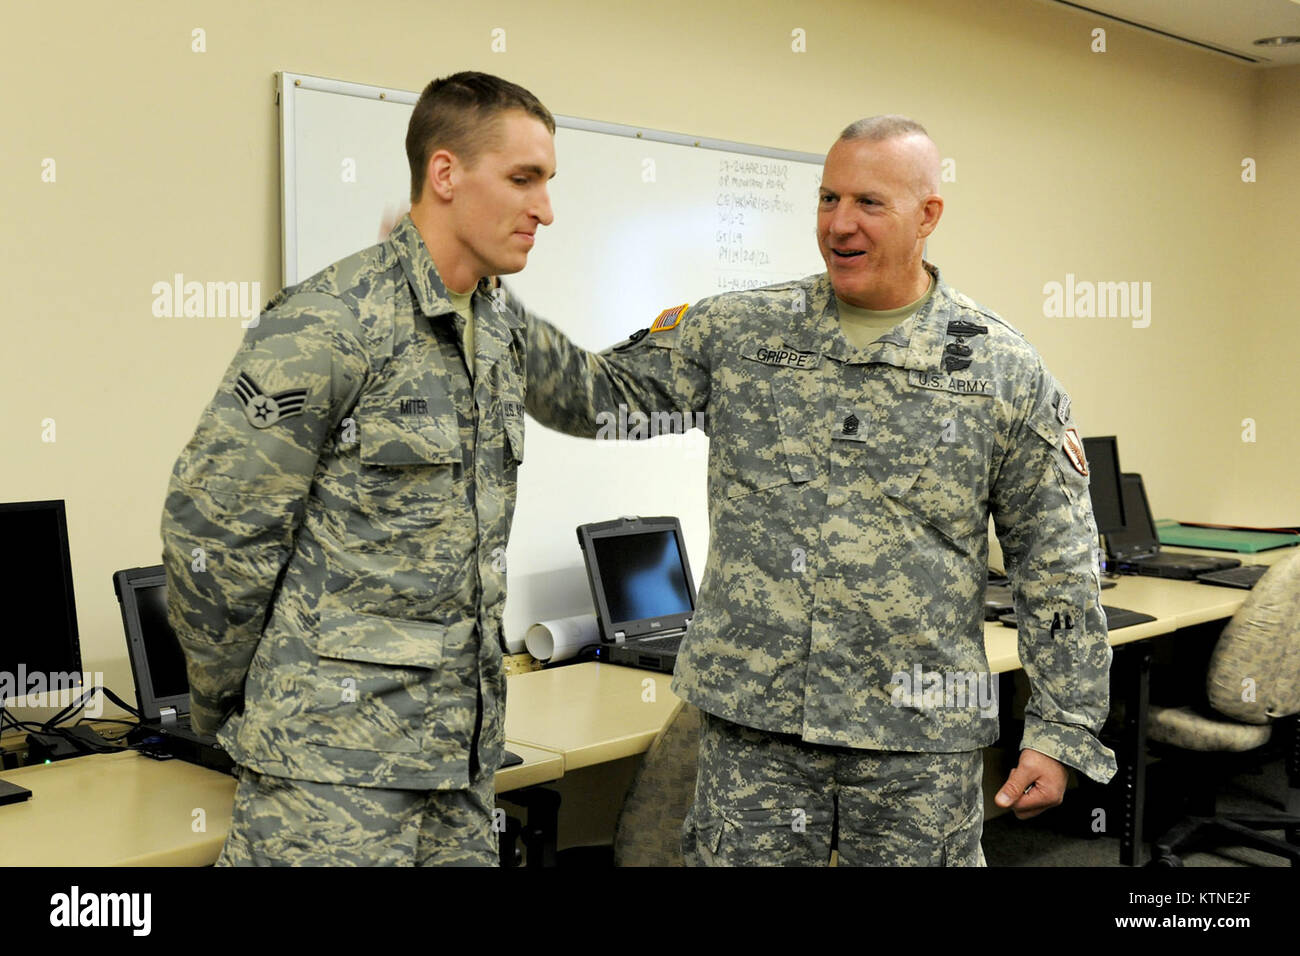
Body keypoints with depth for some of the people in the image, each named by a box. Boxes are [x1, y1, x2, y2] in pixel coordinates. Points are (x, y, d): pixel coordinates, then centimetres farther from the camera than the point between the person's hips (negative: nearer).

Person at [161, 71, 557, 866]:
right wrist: (228, 700, -2)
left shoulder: (501, 334, 11)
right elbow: (212, 526, -14)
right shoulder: (328, 325, -15)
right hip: (337, 748, -7)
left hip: (464, 742, 7)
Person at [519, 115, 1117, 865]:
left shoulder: (1006, 372, -1)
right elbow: (598, 395, 5)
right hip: (751, 725, 1)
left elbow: (1060, 564, 1)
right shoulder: (737, 333, 3)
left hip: (921, 745, -1)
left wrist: (1063, 733, -2)